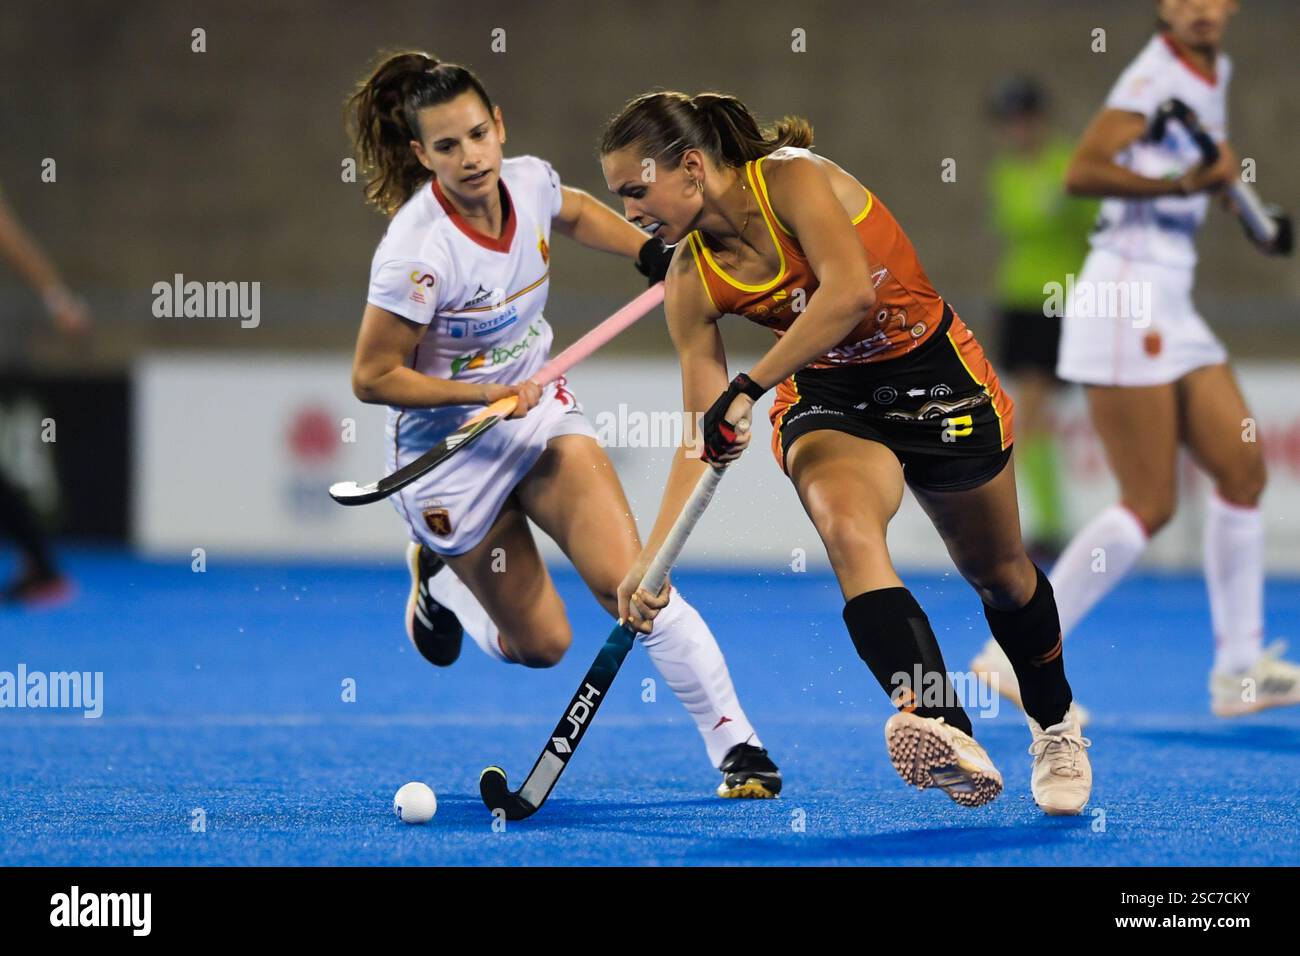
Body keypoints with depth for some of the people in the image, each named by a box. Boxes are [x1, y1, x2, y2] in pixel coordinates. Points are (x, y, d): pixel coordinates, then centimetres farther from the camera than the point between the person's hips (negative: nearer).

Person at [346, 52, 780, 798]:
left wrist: (655, 254, 5)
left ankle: (737, 746, -9)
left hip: (539, 409, 4)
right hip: (451, 451, -4)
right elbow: (373, 377, -19)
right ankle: (441, 575, 35)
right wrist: (490, 395, -21)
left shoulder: (531, 181, -10)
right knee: (541, 644, 5)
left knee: (626, 581, -16)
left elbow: (575, 212, 17)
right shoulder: (418, 252, -28)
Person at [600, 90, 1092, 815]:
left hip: (936, 376, -2)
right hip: (828, 397, 2)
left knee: (999, 573, 14)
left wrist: (747, 390, -38)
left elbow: (850, 293, -38)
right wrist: (653, 557, -13)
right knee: (845, 525, -32)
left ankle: (1058, 728, 45)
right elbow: (705, 434, -4)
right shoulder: (692, 284, -7)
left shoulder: (794, 179, -23)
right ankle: (945, 733, -53)